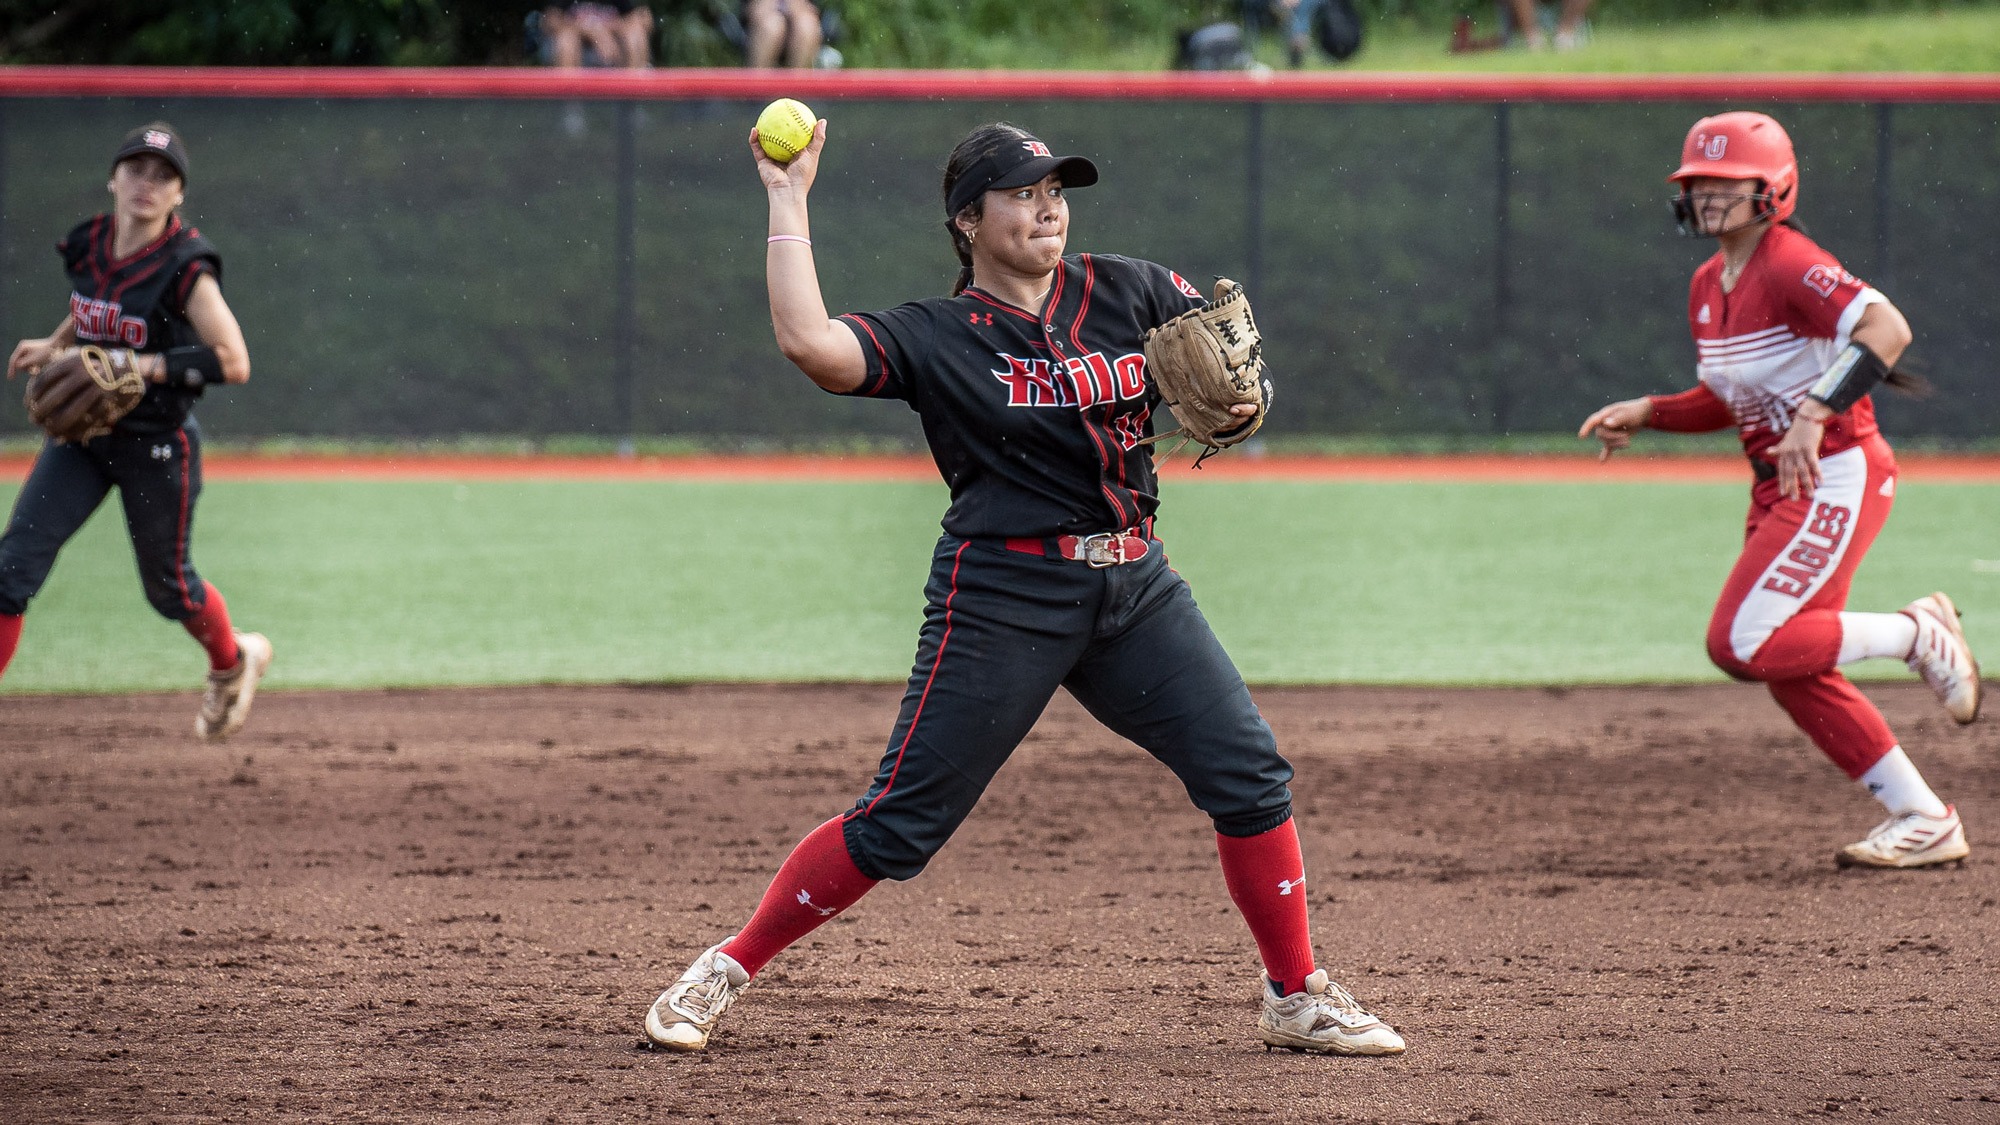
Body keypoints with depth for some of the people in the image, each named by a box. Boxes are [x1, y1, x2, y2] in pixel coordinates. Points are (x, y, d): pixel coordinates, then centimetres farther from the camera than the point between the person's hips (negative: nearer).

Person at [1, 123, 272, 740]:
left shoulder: (184, 266, -20)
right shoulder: (88, 246, -1)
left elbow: (233, 363, -24)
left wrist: (144, 367, -28)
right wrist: (55, 344, 13)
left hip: (157, 442, -5)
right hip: (82, 434, 5)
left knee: (167, 585, 13)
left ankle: (233, 660, 46)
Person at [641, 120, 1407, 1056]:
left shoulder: (1131, 293, 7)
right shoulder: (934, 337, -4)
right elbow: (810, 344, -20)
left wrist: (1234, 404, -9)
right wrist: (787, 201, -14)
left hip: (1134, 588, 4)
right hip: (1001, 594, -4)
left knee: (1250, 775, -4)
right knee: (900, 824, -6)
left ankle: (1297, 1000, 9)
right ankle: (726, 971, 7)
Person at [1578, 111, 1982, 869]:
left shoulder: (1791, 266, -16)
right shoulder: (1708, 287, 11)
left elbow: (1888, 327, -32)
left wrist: (1815, 413, -40)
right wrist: (1644, 415, 7)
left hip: (1838, 478, -9)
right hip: (1778, 491, 9)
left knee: (1743, 644, -18)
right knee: (1794, 676, 8)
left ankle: (1918, 634, 0)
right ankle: (1925, 822, 16)